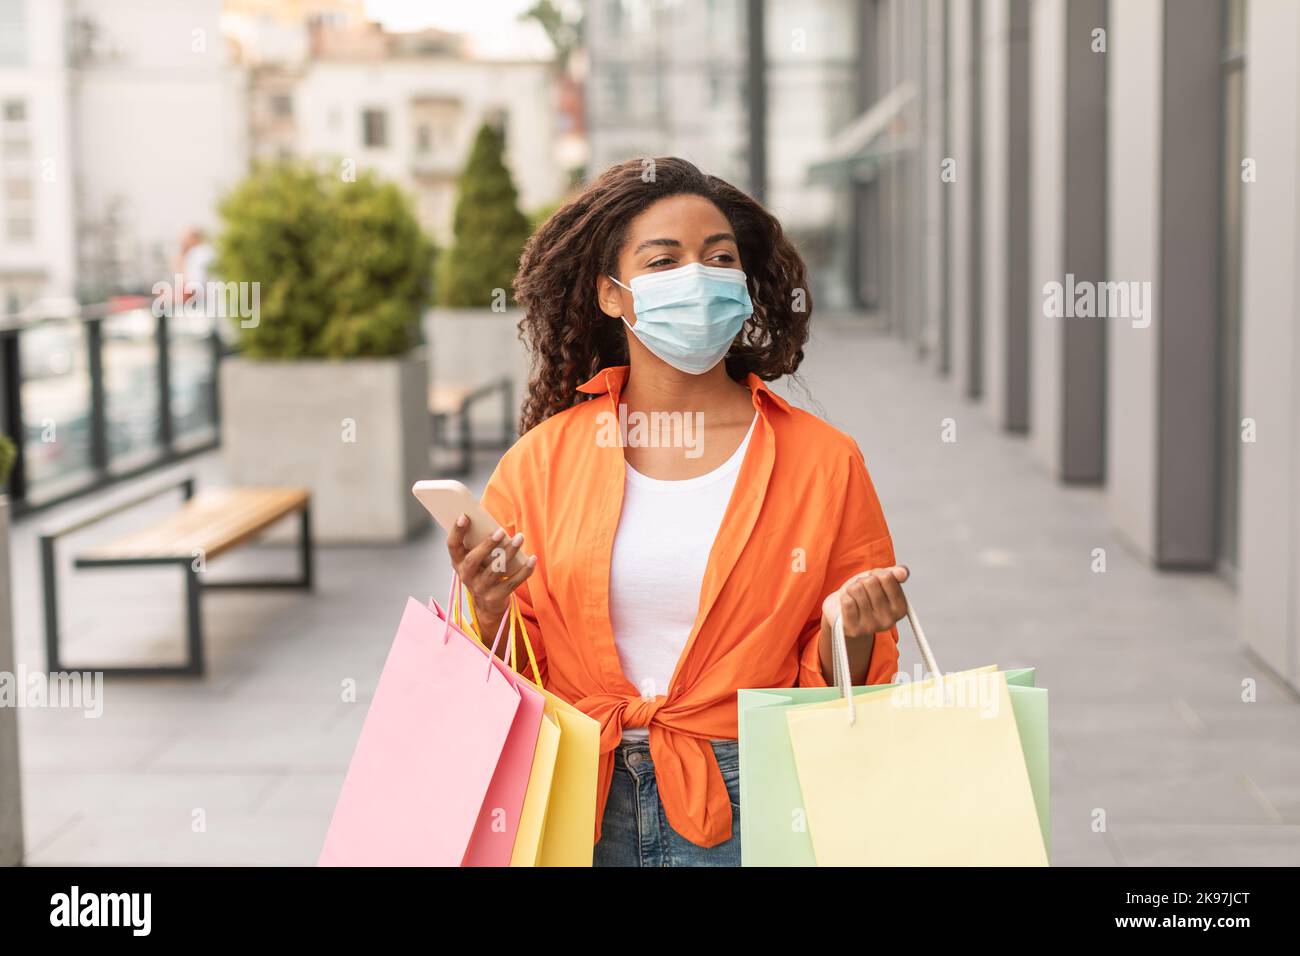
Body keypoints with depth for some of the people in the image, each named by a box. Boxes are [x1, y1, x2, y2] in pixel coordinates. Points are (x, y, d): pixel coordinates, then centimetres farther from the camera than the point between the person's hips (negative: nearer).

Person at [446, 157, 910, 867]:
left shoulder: (824, 462, 2)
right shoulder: (541, 460, 4)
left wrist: (846, 633, -13)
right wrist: (489, 615, -10)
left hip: (747, 812, -1)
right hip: (575, 809, 2)